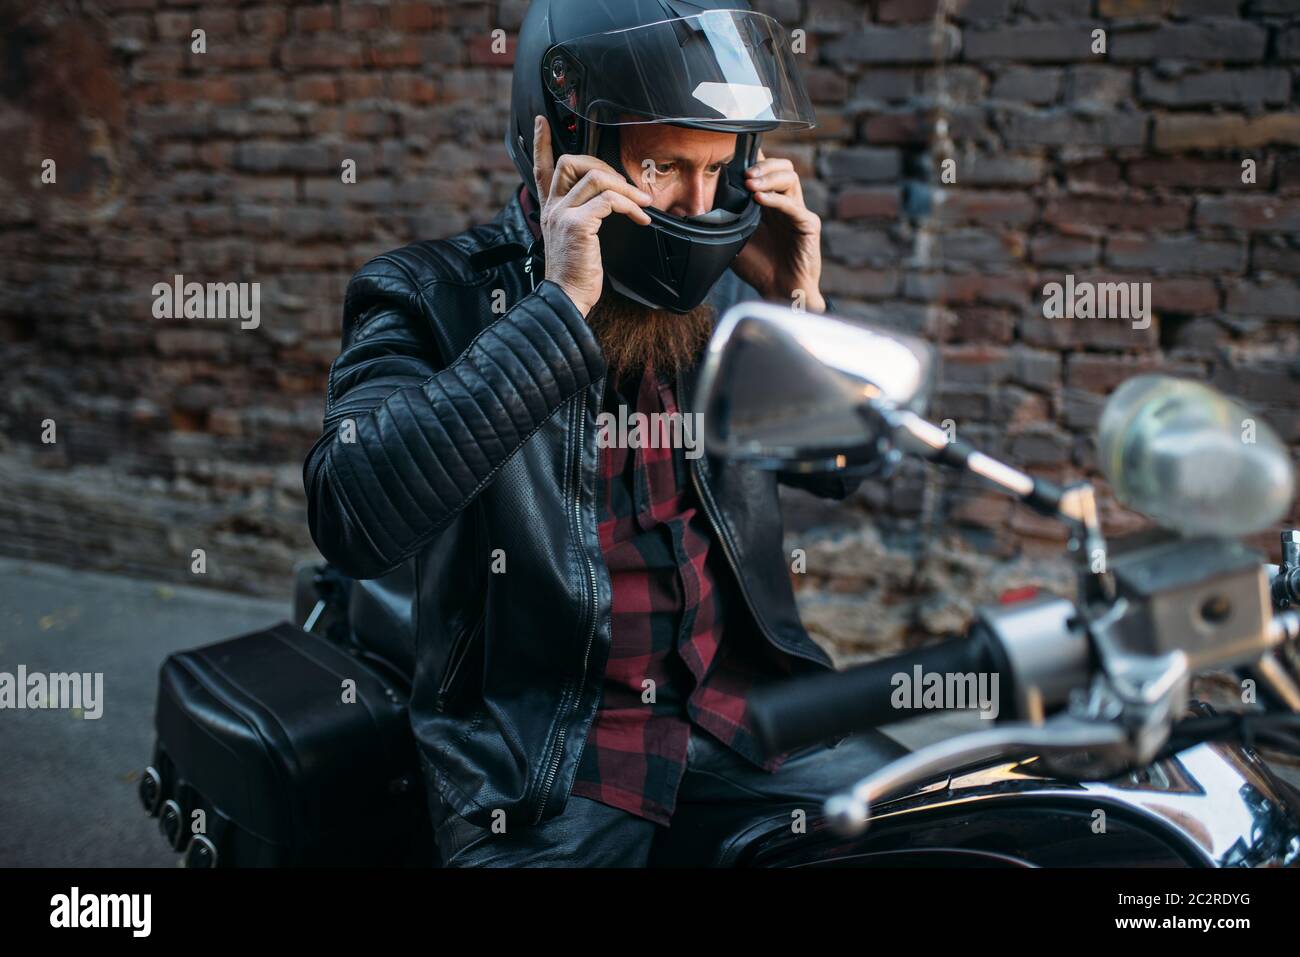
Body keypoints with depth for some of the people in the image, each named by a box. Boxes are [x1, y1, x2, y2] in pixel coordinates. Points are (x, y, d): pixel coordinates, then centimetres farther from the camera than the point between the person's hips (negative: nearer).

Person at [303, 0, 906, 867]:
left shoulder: (720, 294, 4)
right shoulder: (430, 298, -10)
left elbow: (839, 467, 13)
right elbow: (355, 523, -27)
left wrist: (800, 305, -5)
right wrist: (558, 308, -29)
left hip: (742, 707, 5)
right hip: (545, 762, -4)